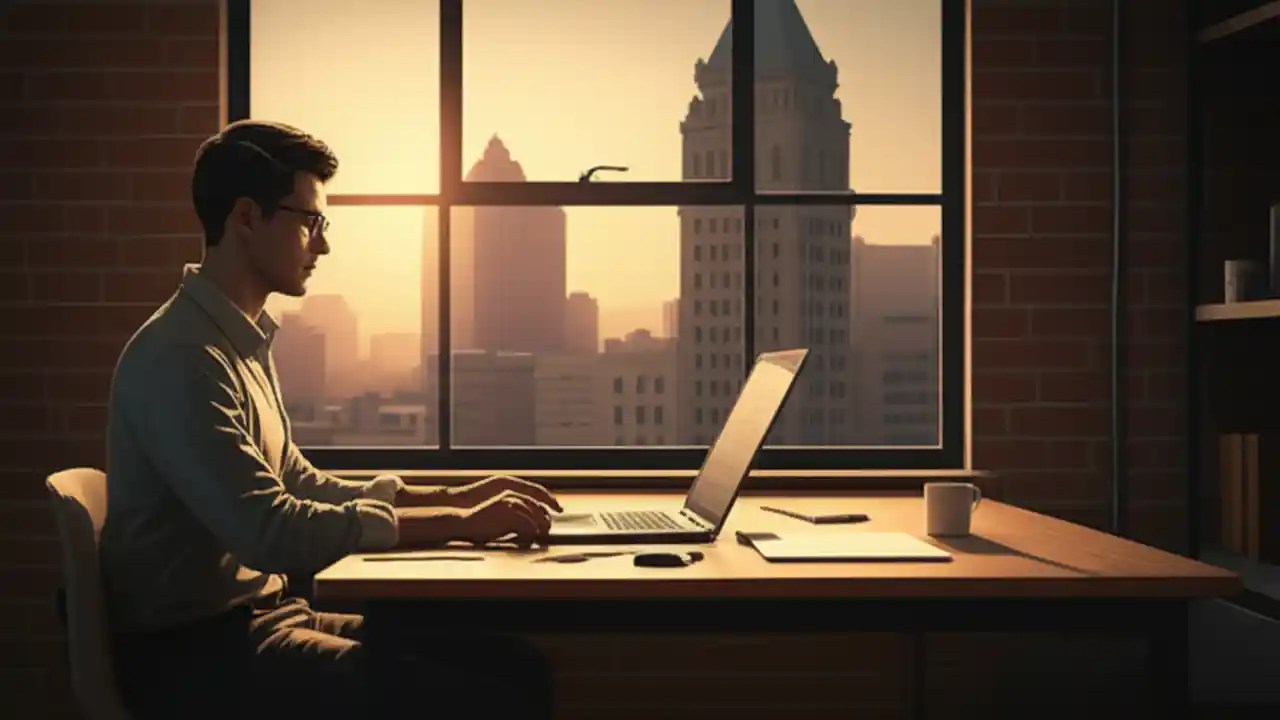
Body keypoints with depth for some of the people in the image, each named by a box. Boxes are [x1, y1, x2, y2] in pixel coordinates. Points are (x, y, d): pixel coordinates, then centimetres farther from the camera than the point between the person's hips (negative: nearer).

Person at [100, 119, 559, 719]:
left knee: (510, 666, -3)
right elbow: (271, 531, -26)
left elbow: (302, 487, 16)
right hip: (193, 652, -9)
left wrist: (457, 497, 6)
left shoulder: (242, 343, 13)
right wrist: (459, 525, -21)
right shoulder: (180, 358, -18)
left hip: (260, 612, 9)